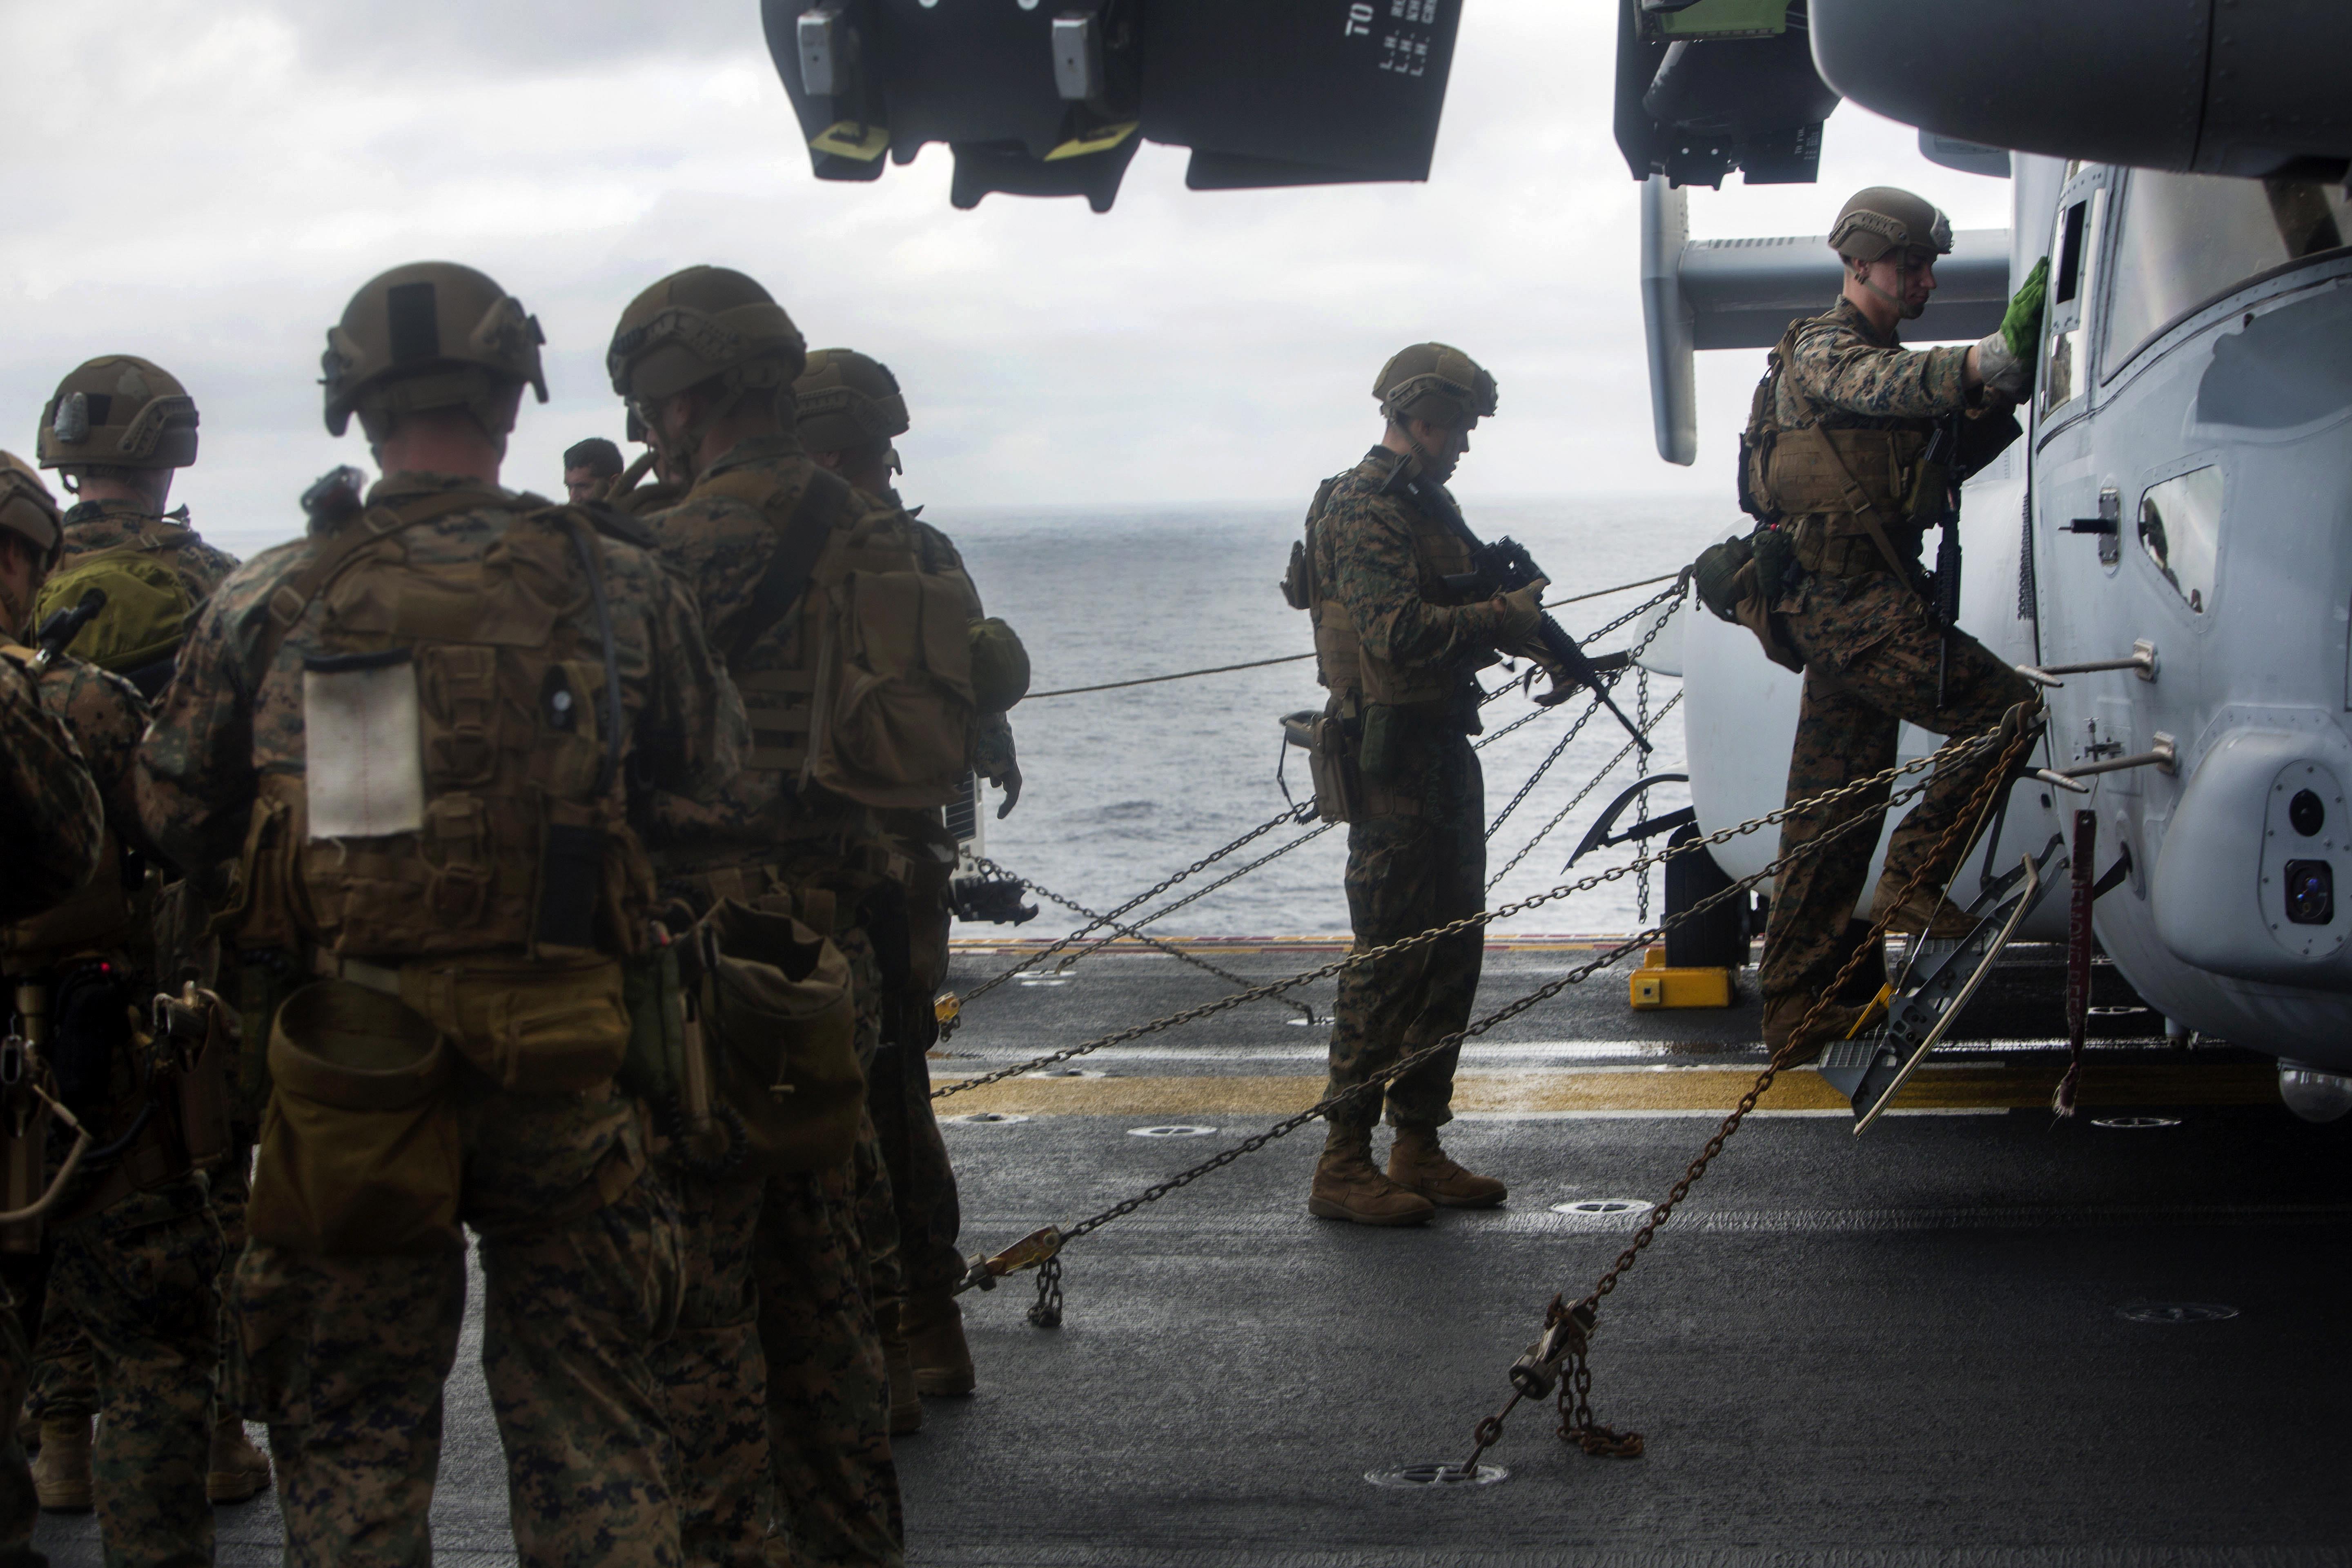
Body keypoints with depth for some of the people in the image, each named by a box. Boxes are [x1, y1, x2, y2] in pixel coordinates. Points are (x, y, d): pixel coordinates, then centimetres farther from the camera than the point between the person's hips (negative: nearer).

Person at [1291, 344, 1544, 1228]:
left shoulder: (1427, 504, 18)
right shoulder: (1364, 510, -15)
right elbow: (1400, 633, -27)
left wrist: (1519, 621, 2)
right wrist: (1507, 616, -17)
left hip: (1444, 752, 10)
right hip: (1393, 761, -10)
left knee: (1451, 954, 12)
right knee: (1388, 959, -7)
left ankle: (1419, 1149, 19)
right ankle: (1343, 1167, -2)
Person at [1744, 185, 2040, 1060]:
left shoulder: (1879, 360, 25)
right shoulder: (1823, 355, -6)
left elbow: (1945, 460, 17)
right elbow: (1894, 388, -28)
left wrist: (2004, 398, 0)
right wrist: (1995, 357, -43)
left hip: (1859, 601, 10)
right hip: (1847, 599, -10)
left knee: (1834, 814, 9)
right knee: (2004, 709, -15)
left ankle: (1797, 1013, 12)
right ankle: (1913, 881, -8)